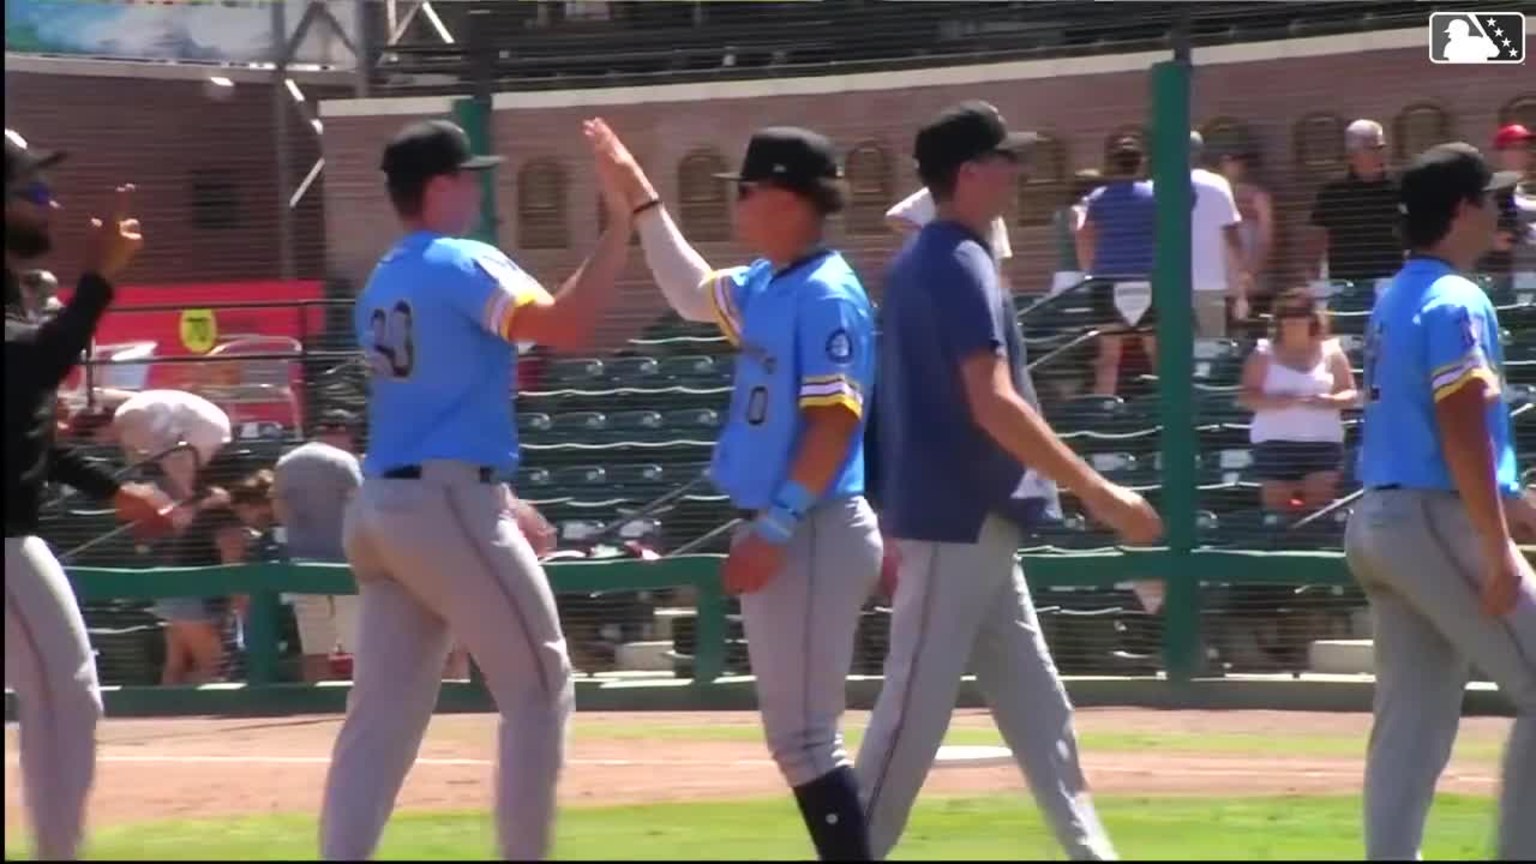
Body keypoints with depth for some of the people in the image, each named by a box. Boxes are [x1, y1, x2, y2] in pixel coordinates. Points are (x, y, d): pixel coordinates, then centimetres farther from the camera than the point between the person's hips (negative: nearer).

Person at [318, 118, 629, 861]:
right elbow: (564, 327, -24)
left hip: (381, 504, 8)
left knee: (385, 707, 6)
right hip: (448, 503, -8)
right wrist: (621, 223, -20)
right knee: (538, 685, 2)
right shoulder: (465, 266, -9)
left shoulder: (382, 283, 18)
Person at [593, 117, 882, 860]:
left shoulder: (826, 295, -16)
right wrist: (641, 200, 23)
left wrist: (774, 530, -25)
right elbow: (693, 293, 30)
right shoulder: (765, 286, 12)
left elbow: (833, 425, -21)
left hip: (812, 534, -10)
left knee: (804, 732, -11)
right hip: (779, 531, 10)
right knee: (792, 731, 13)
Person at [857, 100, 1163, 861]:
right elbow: (993, 406, -25)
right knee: (915, 710, -7)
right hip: (960, 520, -10)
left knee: (1035, 706, 12)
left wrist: (900, 525, 23)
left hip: (969, 522, 10)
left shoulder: (916, 264, 14)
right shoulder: (962, 265, -16)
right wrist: (1099, 494, -26)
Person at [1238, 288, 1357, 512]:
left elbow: (1351, 394, 10)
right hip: (1276, 444, -1)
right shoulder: (1264, 354, 4)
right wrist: (1277, 401, -20)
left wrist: (1331, 401, -14)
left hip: (1323, 444, 1)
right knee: (1277, 511, -2)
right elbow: (1246, 397, -2)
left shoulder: (1330, 352, 8)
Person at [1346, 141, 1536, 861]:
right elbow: (1462, 433, -19)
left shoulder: (1393, 301, 17)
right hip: (1438, 522, -9)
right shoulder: (1456, 303, -13)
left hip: (1379, 518, 9)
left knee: (1413, 715, 8)